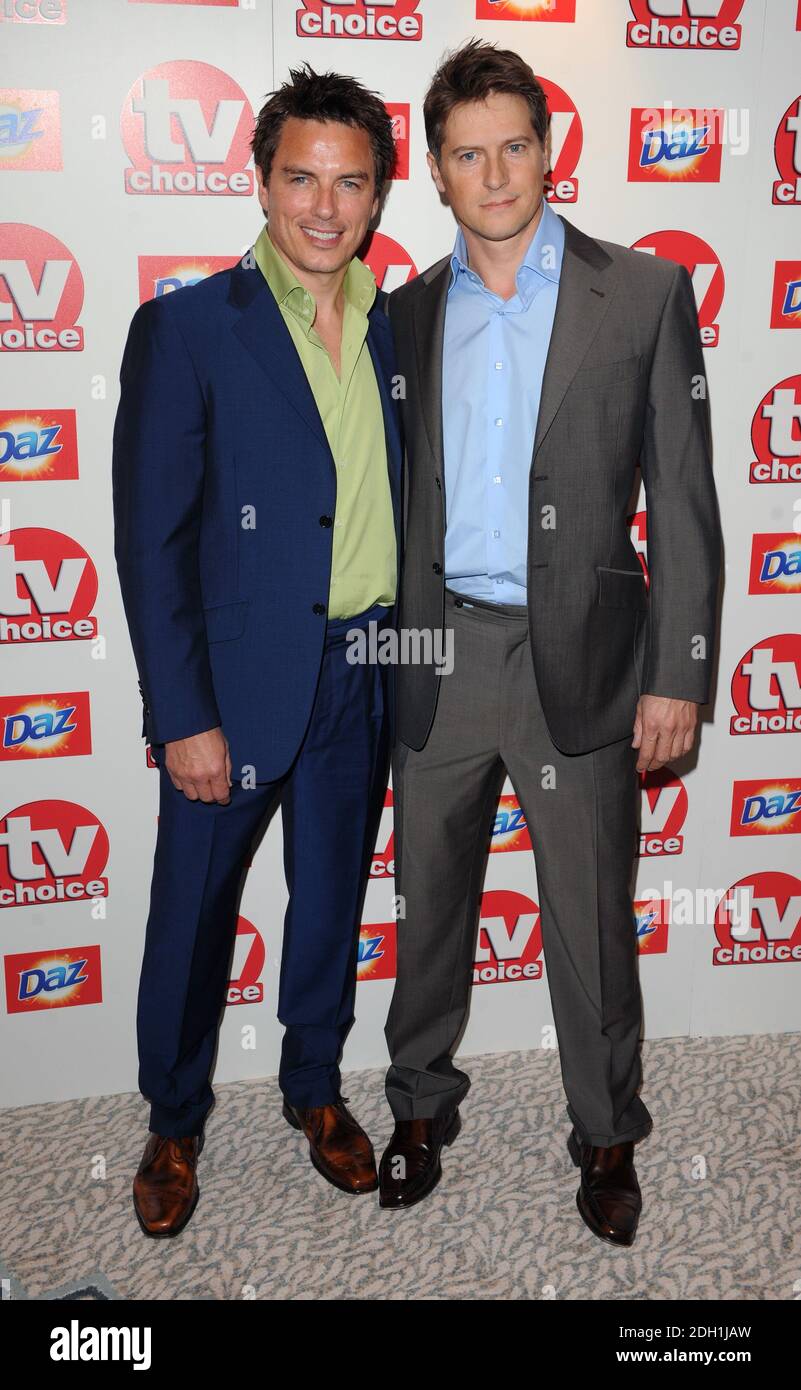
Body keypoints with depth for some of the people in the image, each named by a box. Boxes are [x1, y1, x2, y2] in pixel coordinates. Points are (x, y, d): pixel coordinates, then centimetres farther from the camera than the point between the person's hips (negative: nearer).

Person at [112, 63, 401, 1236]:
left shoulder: (395, 327, 6)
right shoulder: (185, 328, -9)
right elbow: (151, 540, -11)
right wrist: (185, 718, -14)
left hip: (365, 676, 5)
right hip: (237, 681, -4)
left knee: (333, 900, 18)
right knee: (194, 915, 9)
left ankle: (315, 1086, 41)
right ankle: (174, 1125, 34)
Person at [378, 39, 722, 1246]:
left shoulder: (645, 293, -1)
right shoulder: (409, 314, 9)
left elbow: (683, 500, -3)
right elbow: (395, 496, 12)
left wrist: (678, 673, -8)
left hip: (578, 660, -3)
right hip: (436, 659, 3)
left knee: (592, 921, 9)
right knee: (429, 905, 15)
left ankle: (607, 1136, 31)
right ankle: (422, 1106, 36)